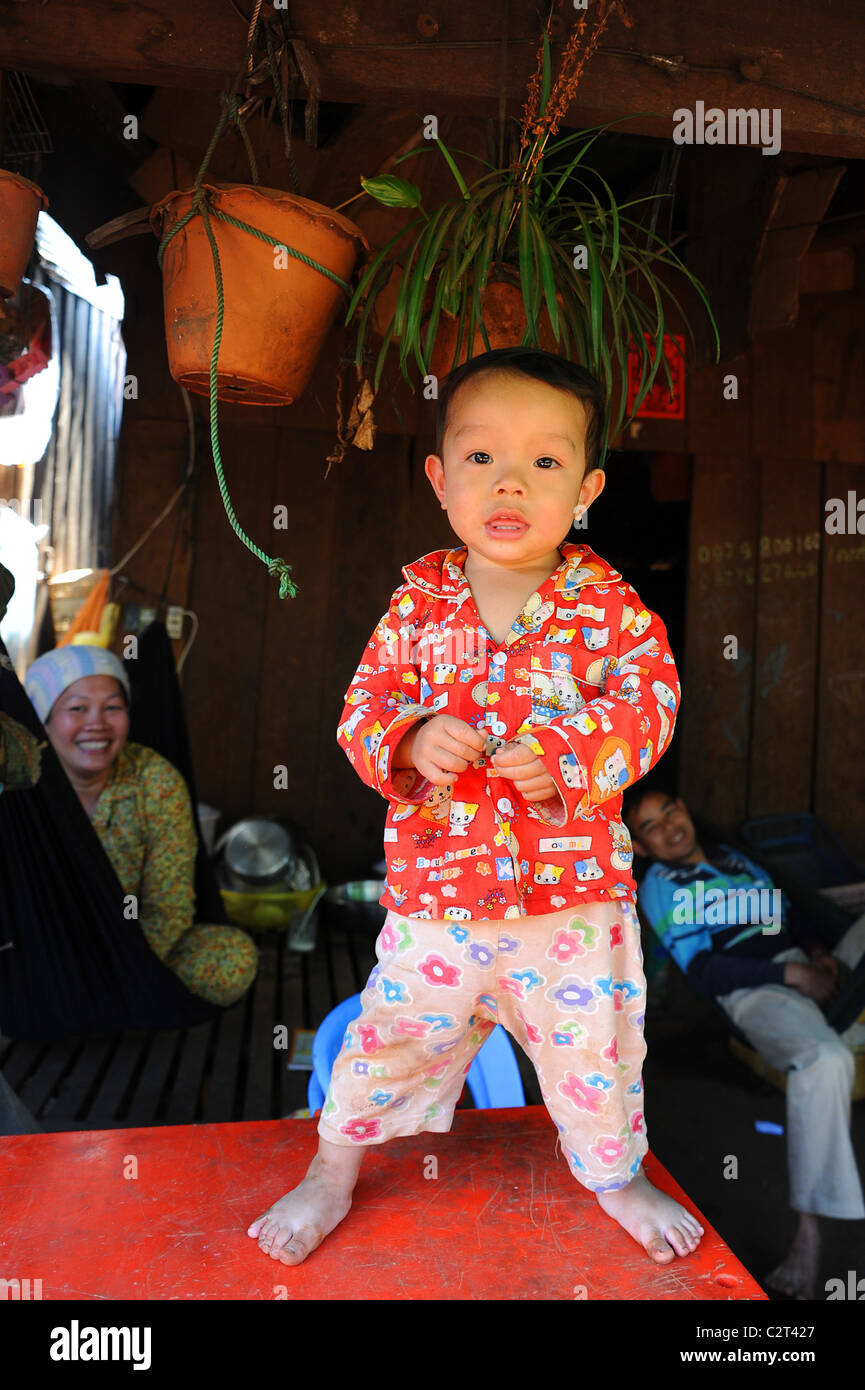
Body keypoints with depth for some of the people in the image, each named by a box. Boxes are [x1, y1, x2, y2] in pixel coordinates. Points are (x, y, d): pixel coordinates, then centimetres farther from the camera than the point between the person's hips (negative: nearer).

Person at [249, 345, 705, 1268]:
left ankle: (616, 1176, 49)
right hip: (437, 887, 0)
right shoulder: (420, 601, -3)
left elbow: (651, 692, -9)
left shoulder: (604, 601, -5)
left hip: (574, 889, 0)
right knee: (389, 1037, 14)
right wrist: (408, 741, -24)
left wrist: (569, 750, -25)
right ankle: (334, 1172, 42)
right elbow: (363, 706, -2)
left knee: (595, 1045, 17)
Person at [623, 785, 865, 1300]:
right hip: (757, 993, -8)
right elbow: (702, 970, -7)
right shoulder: (660, 886, 5)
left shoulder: (729, 856, 26)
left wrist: (819, 951, 5)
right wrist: (790, 974, -13)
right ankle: (810, 1229, -28)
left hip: (811, 973, 8)